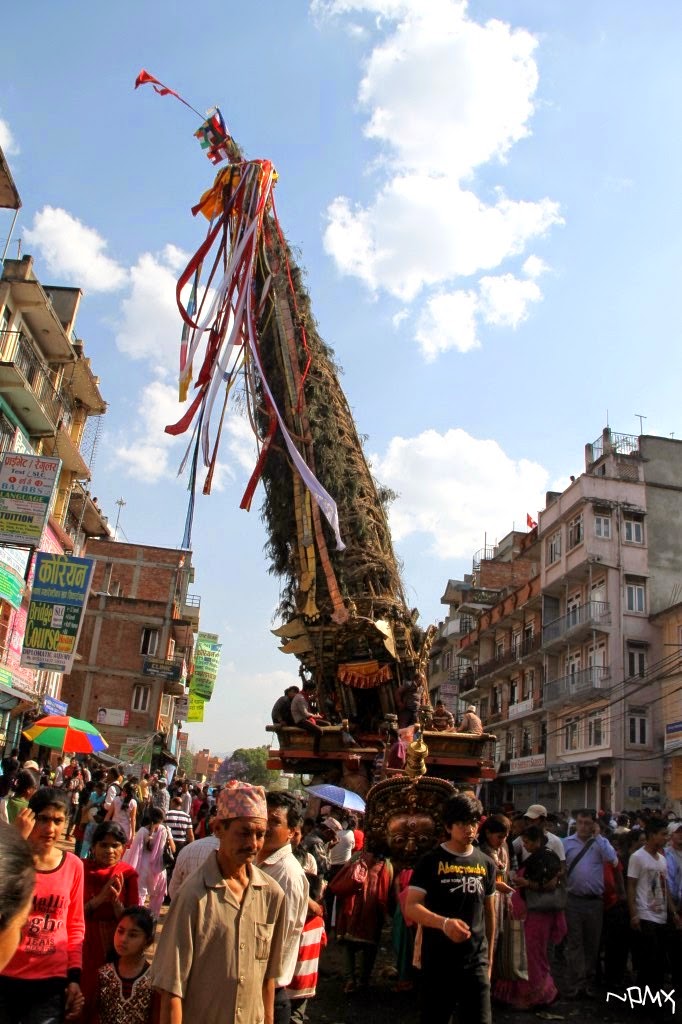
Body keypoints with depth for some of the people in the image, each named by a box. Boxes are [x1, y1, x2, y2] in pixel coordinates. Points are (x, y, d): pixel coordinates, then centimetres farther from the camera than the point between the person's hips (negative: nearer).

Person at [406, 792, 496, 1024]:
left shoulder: (486, 864, 7)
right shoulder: (431, 861, -6)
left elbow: (489, 913, 16)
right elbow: (411, 907, -13)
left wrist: (489, 957, 16)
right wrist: (444, 923, -28)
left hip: (476, 961, 3)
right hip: (438, 961, -3)